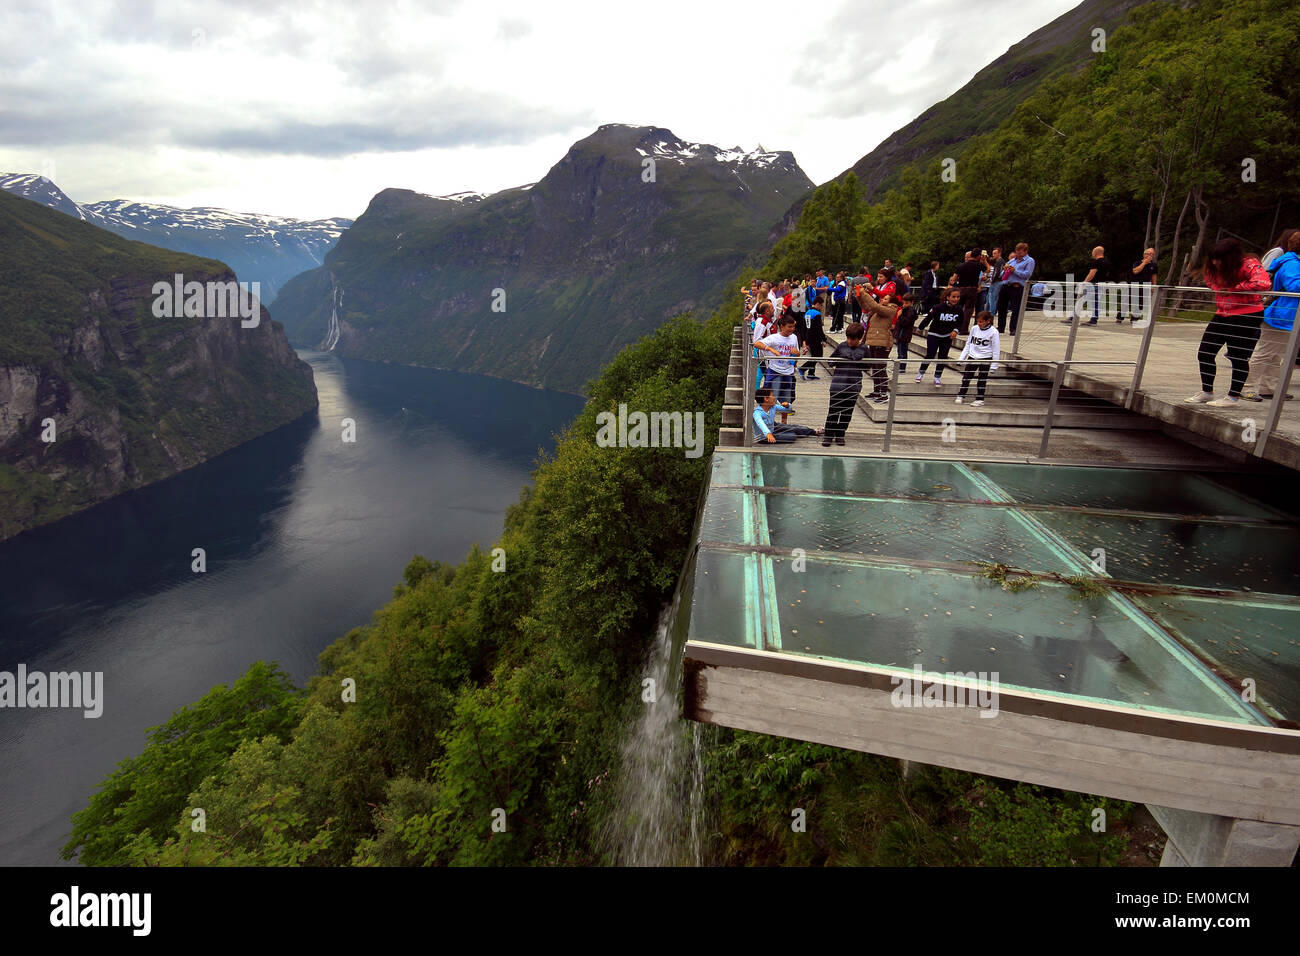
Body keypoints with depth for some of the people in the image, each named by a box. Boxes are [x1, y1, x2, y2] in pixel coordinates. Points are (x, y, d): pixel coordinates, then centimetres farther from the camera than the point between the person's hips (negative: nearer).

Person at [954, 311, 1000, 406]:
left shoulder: (993, 332, -10)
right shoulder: (974, 329, 1)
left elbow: (996, 349, -8)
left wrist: (994, 365, -10)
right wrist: (961, 358, 8)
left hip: (985, 359, -4)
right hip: (972, 357, 4)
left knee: (982, 379, 5)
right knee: (966, 377, 7)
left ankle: (980, 399, 16)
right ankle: (961, 396, 21)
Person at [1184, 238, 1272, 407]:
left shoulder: (1249, 264, -15)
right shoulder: (1216, 269, 6)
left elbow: (1263, 283, -30)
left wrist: (1234, 288, -20)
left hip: (1246, 316, -8)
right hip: (1222, 315, 8)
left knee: (1238, 357, -1)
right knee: (1204, 353, 6)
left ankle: (1234, 396, 9)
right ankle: (1207, 392, 20)